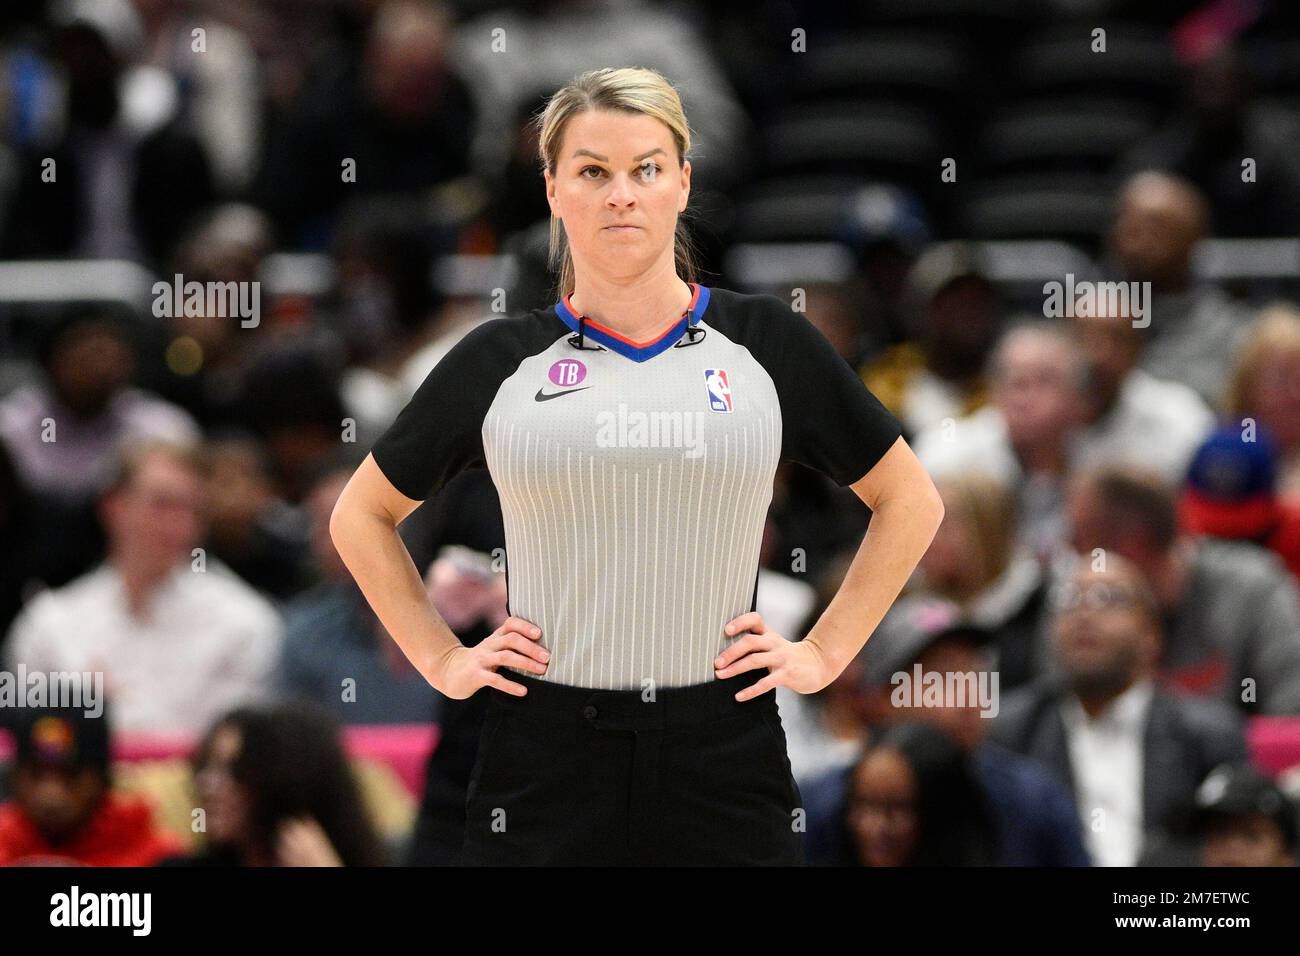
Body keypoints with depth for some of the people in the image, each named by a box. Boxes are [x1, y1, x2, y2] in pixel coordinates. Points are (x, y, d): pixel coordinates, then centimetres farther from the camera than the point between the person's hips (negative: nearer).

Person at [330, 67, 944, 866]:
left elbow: (911, 502, 14)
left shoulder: (767, 344, 6)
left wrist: (826, 652, 6)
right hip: (547, 762, 0)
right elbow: (363, 516, 18)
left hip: (724, 761, 0)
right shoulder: (500, 363, 6)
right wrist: (441, 659, 8)